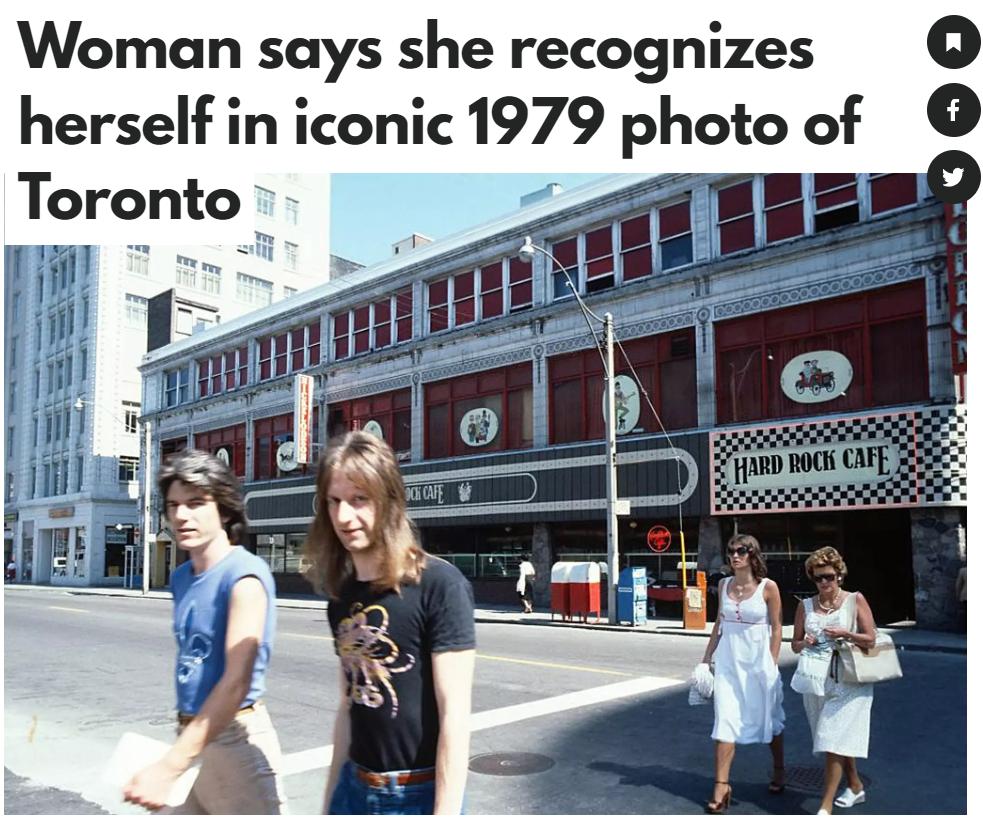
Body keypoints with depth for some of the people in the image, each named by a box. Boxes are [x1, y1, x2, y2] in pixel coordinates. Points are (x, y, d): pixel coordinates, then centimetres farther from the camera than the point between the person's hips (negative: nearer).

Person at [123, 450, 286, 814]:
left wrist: (170, 765, -29)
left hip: (233, 737, -7)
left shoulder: (244, 575, -19)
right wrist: (183, 735, 19)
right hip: (191, 734, 7)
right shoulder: (181, 577, 6)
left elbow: (236, 682, -26)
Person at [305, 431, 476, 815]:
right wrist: (331, 797, 14)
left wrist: (446, 811, -18)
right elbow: (349, 705, 11)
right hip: (355, 787, 6)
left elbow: (455, 713, -18)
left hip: (420, 794, -5)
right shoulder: (341, 596, 3)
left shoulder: (439, 585, -17)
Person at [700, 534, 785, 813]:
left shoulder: (768, 587, -9)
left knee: (769, 719, 15)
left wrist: (772, 665, -7)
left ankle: (778, 770, 38)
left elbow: (776, 628, -4)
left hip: (758, 661, -3)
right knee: (726, 721, -1)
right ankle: (721, 785, 3)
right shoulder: (724, 585, 4)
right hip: (728, 660, 3)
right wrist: (707, 657, 12)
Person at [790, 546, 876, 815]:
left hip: (848, 682, -4)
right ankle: (855, 787, 36)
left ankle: (826, 805, -6)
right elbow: (795, 644, 11)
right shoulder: (806, 605, 7)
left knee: (834, 741, -9)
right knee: (837, 740, 15)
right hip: (816, 680, 4)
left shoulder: (855, 600, -2)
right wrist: (805, 643, -11)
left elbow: (871, 639, -3)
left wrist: (845, 634, -18)